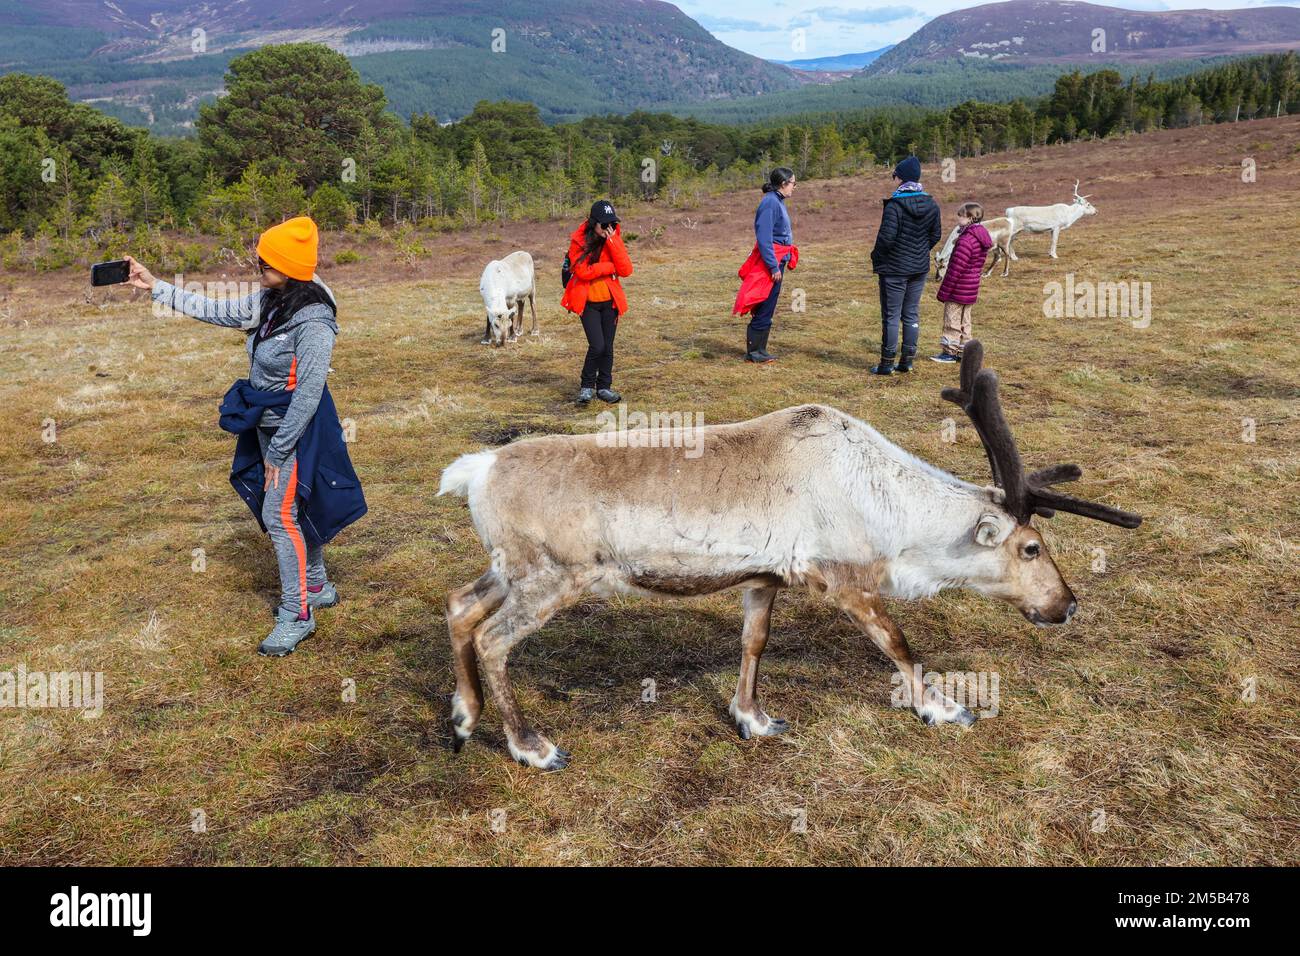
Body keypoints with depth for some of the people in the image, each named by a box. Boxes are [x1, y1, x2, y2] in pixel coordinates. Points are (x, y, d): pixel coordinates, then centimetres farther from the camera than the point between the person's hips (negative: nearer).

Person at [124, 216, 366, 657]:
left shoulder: (313, 323, -26)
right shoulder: (268, 301, 0)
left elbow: (308, 393, -23)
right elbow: (215, 311, 12)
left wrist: (279, 450, -17)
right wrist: (155, 285, 11)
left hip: (298, 429, -9)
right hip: (267, 423, 9)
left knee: (280, 514, -6)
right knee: (295, 509, 18)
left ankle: (297, 614, 7)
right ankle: (317, 587, 36)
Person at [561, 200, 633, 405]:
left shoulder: (614, 240, 3)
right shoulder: (579, 241, -8)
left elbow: (626, 270, -10)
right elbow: (582, 271, -19)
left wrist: (613, 241, -16)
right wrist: (610, 267, -12)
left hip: (610, 301, 4)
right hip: (588, 302, -4)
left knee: (608, 346, 6)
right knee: (597, 345, -13)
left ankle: (604, 387, 20)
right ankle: (587, 386, 7)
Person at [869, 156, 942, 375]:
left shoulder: (894, 205, -18)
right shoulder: (931, 205, 3)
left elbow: (886, 238, -21)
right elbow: (935, 235, 9)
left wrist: (876, 258, -5)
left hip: (894, 269, -6)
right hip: (920, 267, 6)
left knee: (890, 316, 1)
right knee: (912, 315, 13)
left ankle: (887, 363, 5)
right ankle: (907, 361, 17)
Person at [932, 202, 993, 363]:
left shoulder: (966, 240, -21)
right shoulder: (982, 239, 9)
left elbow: (956, 269, -21)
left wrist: (944, 291, -16)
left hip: (958, 290, -9)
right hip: (971, 289, 9)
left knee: (952, 321, 0)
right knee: (964, 322, 16)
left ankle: (949, 351, 6)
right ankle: (963, 351, 22)